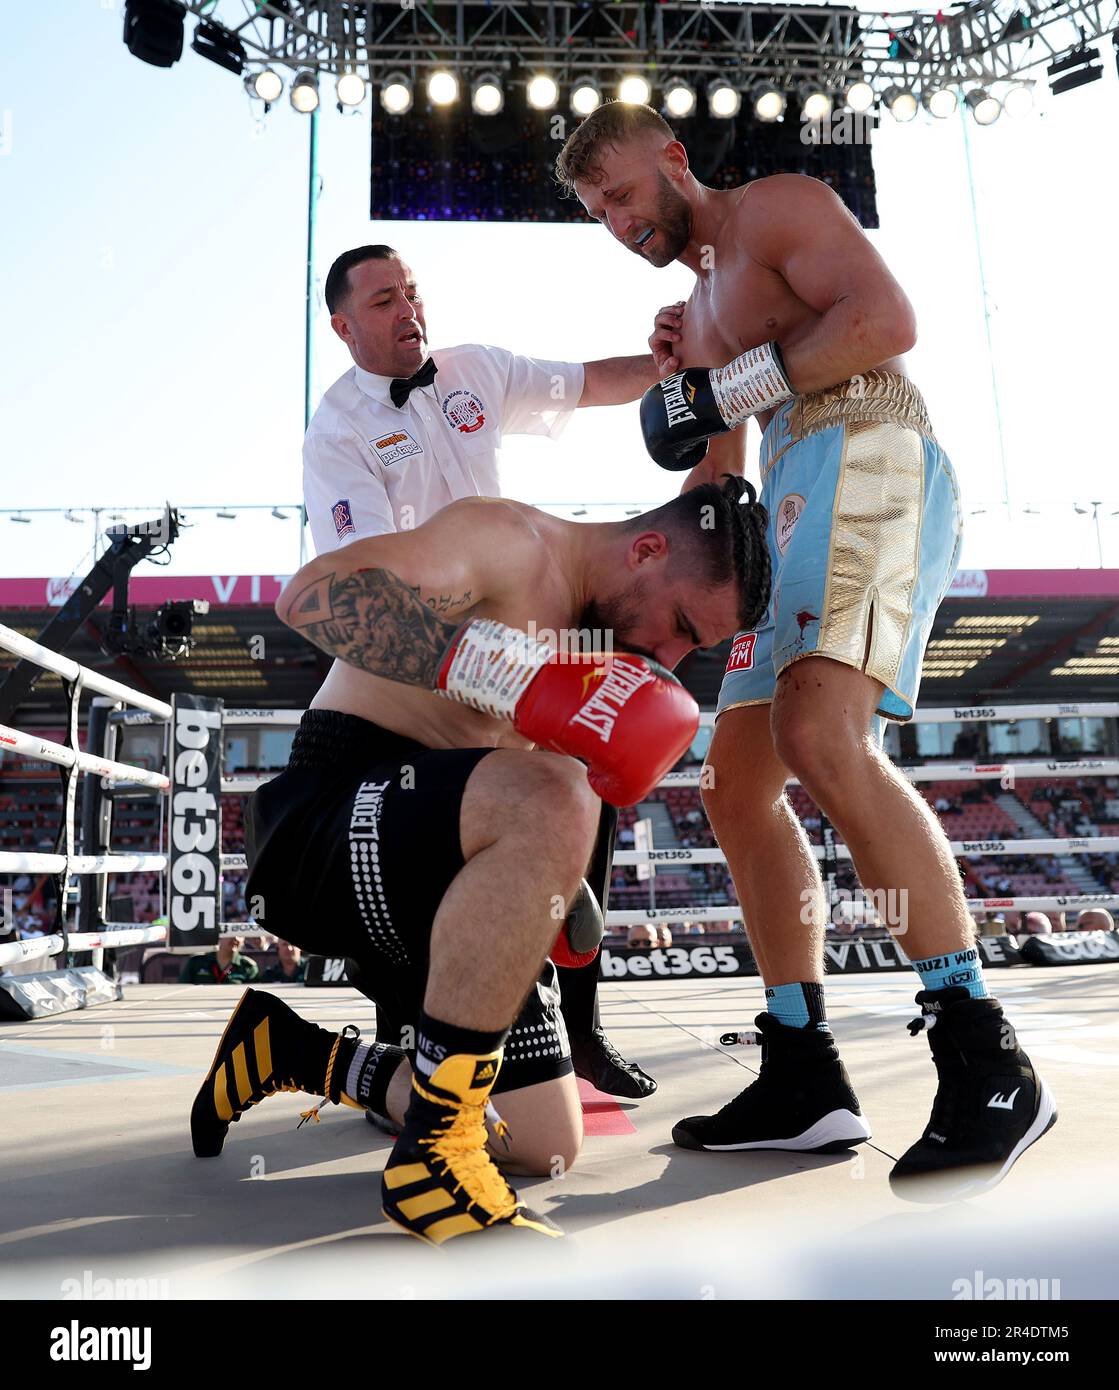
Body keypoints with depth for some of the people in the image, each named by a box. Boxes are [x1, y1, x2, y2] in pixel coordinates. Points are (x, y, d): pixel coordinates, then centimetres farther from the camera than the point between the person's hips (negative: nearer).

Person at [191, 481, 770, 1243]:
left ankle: (295, 1053, 24)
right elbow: (314, 592, -27)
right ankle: (434, 1151, -24)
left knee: (547, 1145, 9)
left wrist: (560, 883, 12)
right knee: (553, 806, -38)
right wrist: (496, 667, -37)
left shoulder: (594, 627, 15)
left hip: (425, 882, 9)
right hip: (332, 824, -9)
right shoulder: (511, 540, -12)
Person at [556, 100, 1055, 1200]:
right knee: (737, 785, 2)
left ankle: (985, 1062, -24)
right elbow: (714, 476, 31)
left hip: (867, 459, -9)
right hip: (790, 511, 10)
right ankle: (805, 1078, 4)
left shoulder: (778, 205, 8)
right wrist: (680, 379, 15)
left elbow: (887, 318, -10)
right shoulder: (700, 305, 32)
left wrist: (731, 385, -8)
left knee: (821, 739, -31)